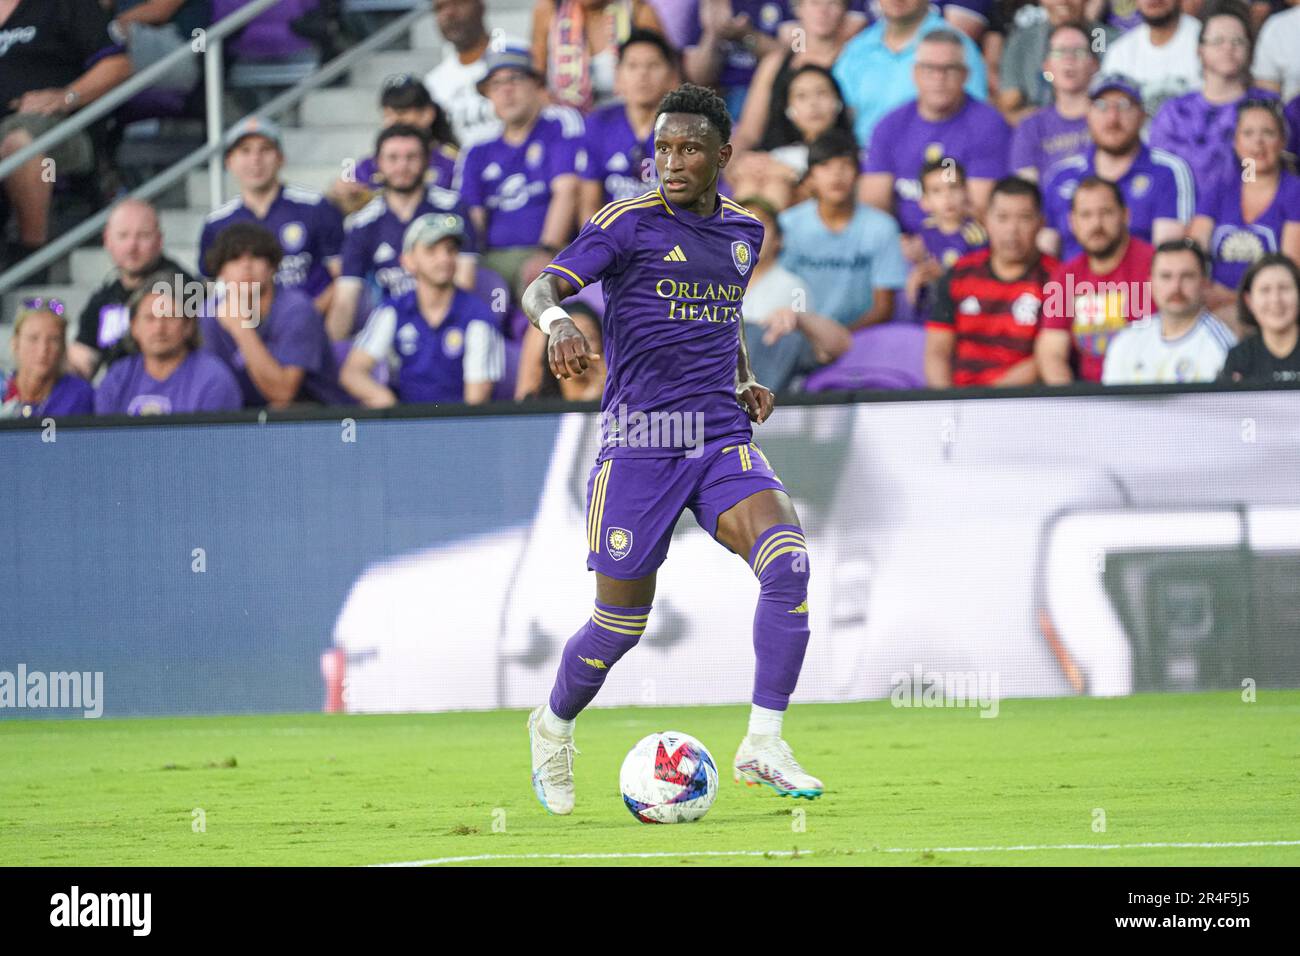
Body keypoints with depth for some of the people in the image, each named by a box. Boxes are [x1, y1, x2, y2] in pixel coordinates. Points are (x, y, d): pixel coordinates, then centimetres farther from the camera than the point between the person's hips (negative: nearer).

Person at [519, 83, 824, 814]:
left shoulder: (744, 232, 12)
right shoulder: (629, 224, -6)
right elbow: (543, 287, -17)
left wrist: (745, 380, 13)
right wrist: (558, 321, -40)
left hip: (724, 437, 4)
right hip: (639, 444, -4)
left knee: (787, 562, -22)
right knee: (621, 622, 2)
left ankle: (764, 745, -15)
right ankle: (555, 728, 33)